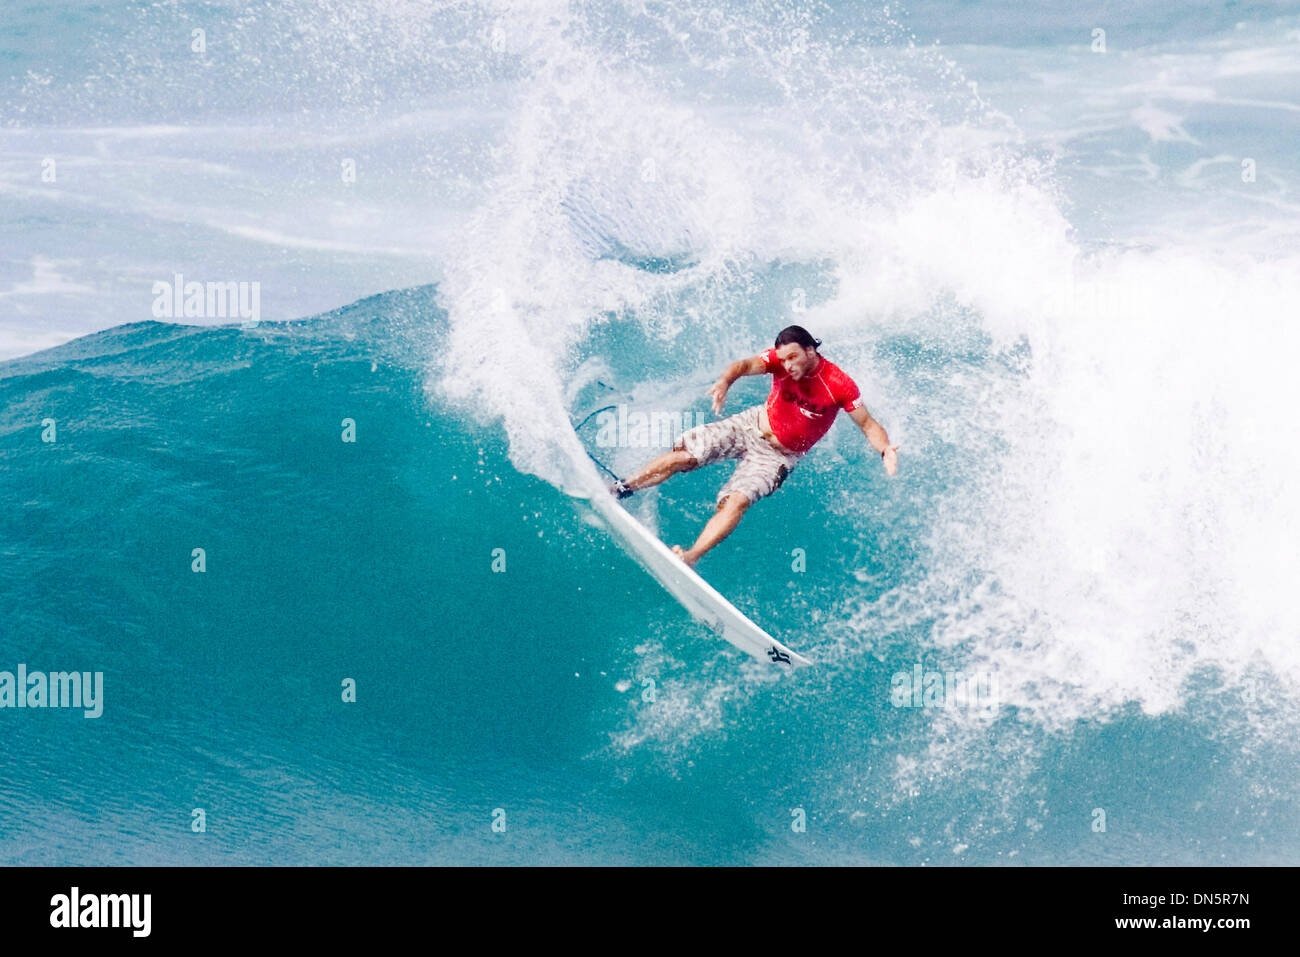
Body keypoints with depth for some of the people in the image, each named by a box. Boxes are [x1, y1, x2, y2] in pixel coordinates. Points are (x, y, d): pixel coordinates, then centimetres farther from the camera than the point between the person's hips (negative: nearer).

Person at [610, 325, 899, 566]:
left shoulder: (839, 385, -22)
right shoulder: (781, 359, -16)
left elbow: (868, 424, -16)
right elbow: (746, 365, -31)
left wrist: (885, 450, -36)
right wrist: (725, 381, -54)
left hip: (777, 456, -3)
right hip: (752, 425, 3)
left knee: (736, 502, -25)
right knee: (682, 455, -7)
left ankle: (691, 556, -28)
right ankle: (620, 488, 11)